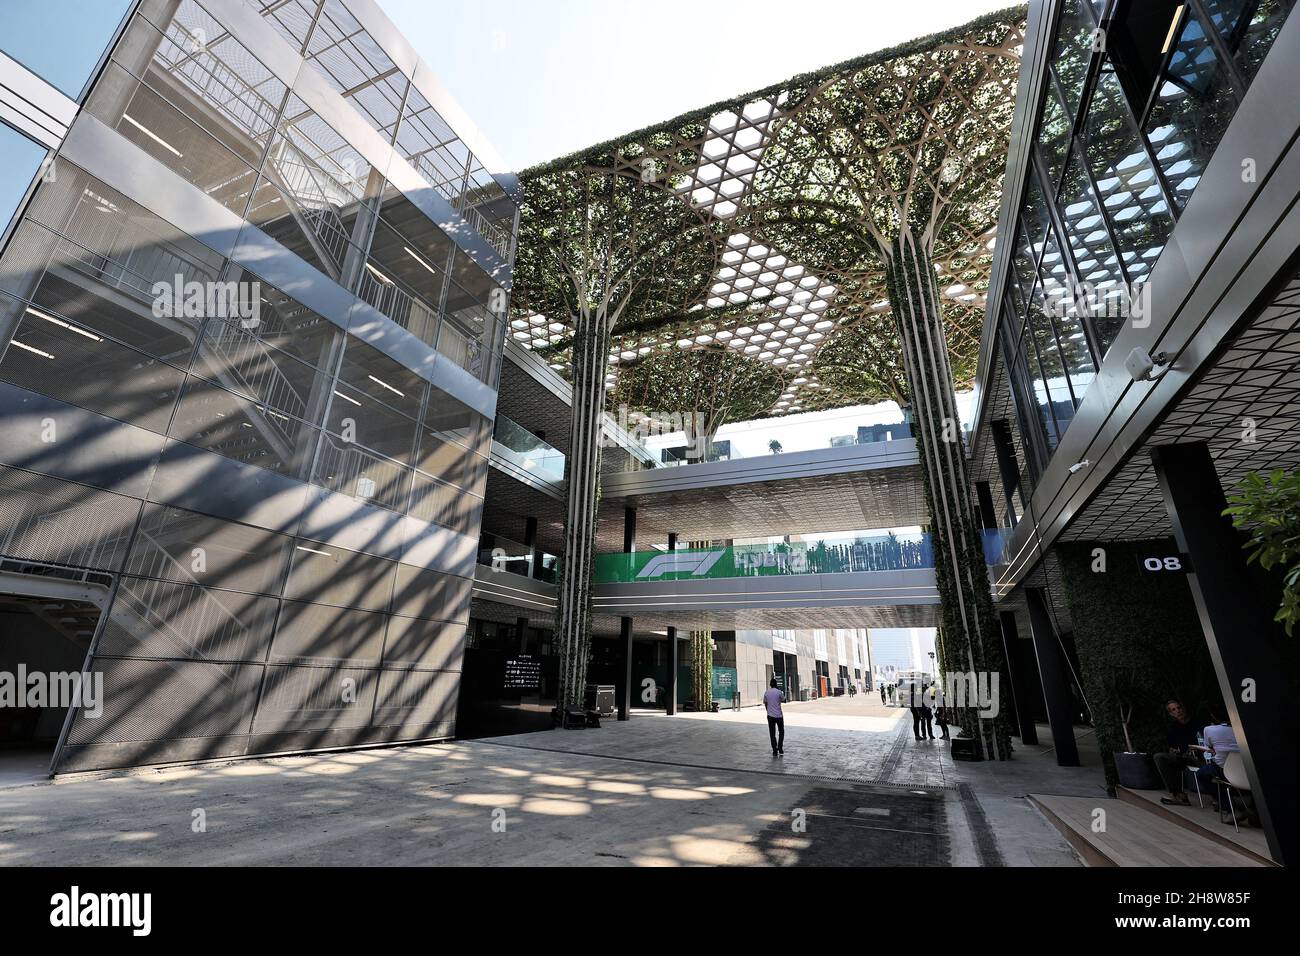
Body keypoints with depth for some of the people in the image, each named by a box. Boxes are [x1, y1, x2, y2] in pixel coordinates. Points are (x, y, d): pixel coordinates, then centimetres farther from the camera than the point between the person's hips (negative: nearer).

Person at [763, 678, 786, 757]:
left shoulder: (766, 692, 1)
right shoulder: (778, 692, -10)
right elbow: (784, 700, 4)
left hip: (770, 716, 2)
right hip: (779, 715, -2)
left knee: (772, 734, 7)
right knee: (781, 732, 16)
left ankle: (775, 751, 5)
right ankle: (780, 749, 9)